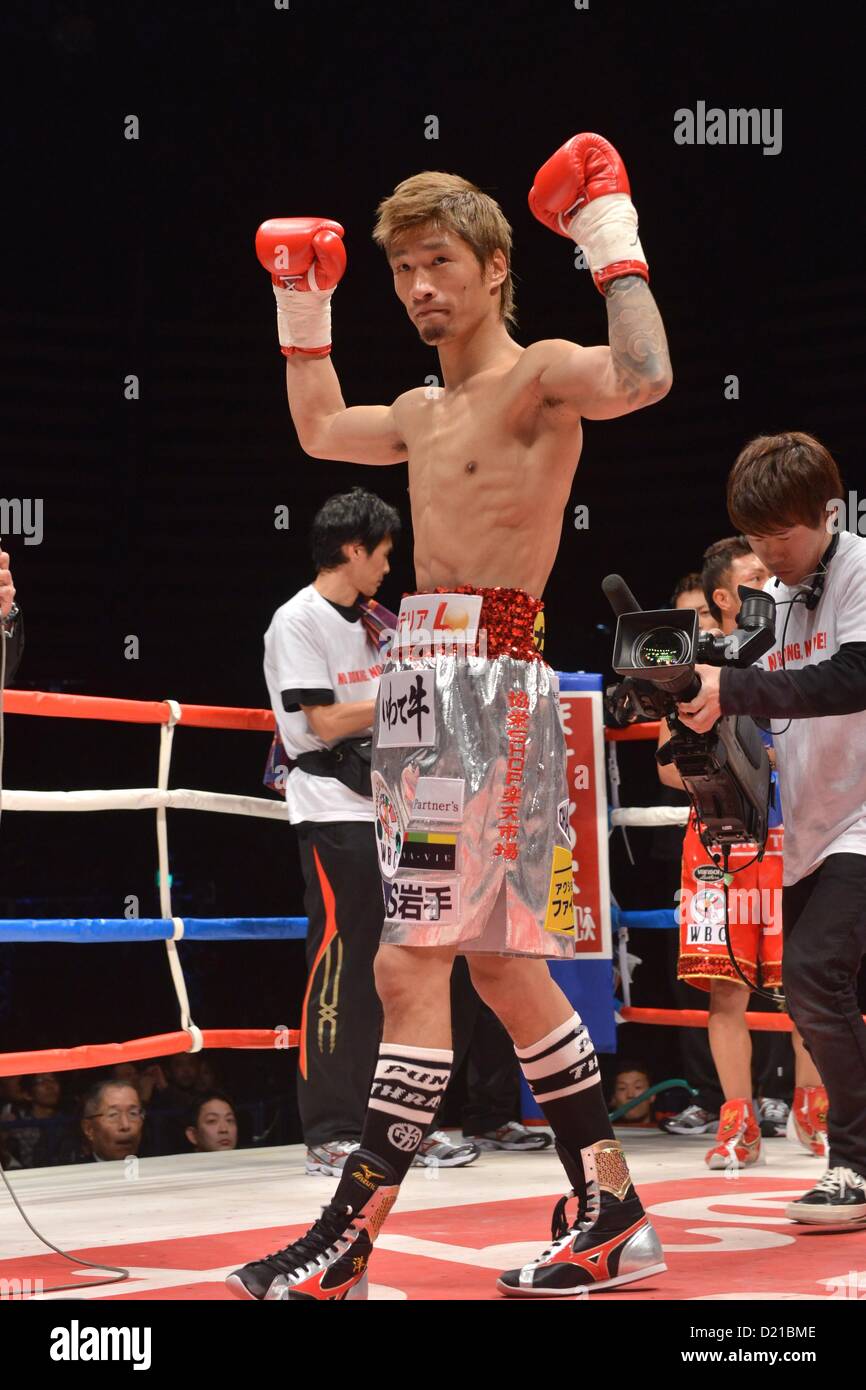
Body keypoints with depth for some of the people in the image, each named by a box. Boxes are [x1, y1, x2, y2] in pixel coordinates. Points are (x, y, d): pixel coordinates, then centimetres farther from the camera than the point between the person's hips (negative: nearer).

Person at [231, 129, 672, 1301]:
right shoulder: (423, 411, 20)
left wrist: (612, 239, -18)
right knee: (502, 966, 12)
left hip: (489, 682, -9)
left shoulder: (541, 375, -5)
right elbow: (320, 432, 40)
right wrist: (302, 308, 35)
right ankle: (613, 1216, 21)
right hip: (422, 678, 9)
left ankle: (347, 1247, -8)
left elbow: (640, 379, -27)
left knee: (413, 965, -11)